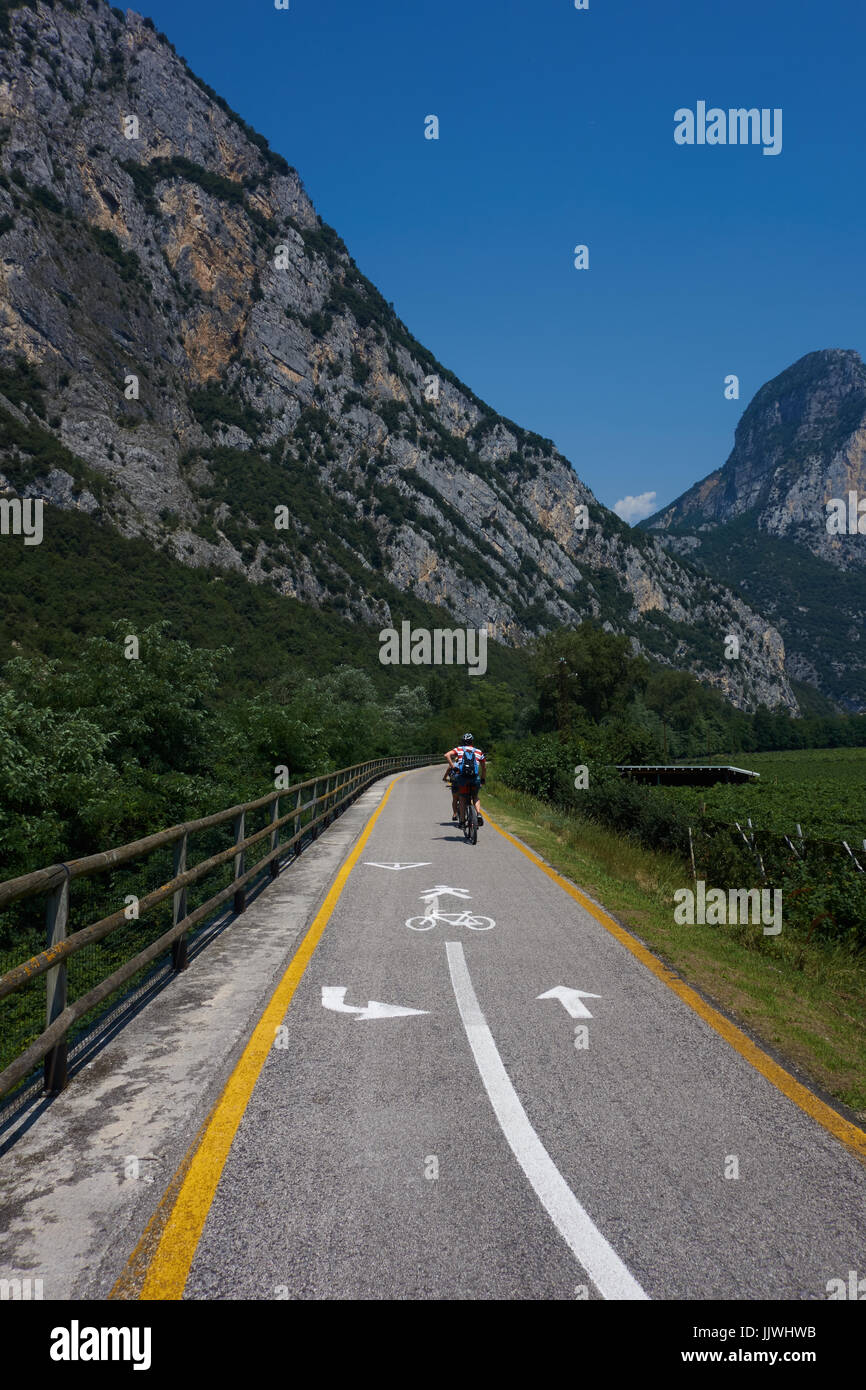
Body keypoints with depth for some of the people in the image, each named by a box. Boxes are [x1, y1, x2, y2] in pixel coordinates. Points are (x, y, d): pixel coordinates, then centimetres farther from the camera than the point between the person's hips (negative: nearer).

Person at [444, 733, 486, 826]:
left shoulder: (459, 749, 16)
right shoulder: (479, 752, 20)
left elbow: (447, 755, 0)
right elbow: (484, 768, 22)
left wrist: (453, 767, -5)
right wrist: (483, 779, 34)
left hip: (460, 776, -1)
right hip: (474, 778, 1)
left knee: (455, 798, 21)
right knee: (475, 797, 21)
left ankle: (454, 814, 5)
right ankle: (479, 813, -2)